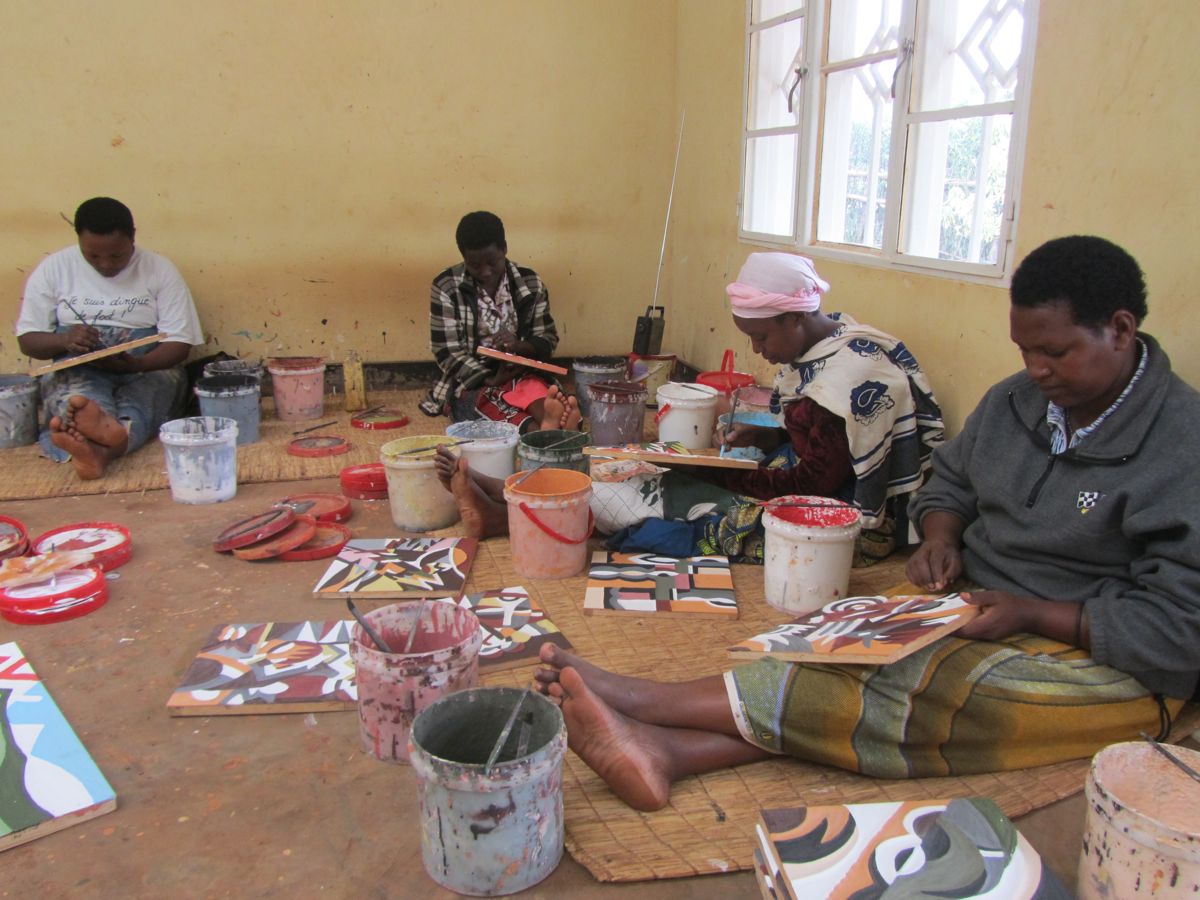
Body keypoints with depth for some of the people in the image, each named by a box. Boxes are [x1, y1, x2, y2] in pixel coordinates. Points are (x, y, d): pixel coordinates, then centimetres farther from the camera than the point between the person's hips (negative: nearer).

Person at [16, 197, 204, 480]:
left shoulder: (159, 270, 2)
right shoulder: (53, 269, 6)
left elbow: (179, 344, -2)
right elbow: (28, 340, 9)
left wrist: (135, 364, -23)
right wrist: (65, 340, -16)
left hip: (148, 371, -1)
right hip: (77, 372, 1)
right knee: (80, 395, -35)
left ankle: (98, 450, -67)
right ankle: (104, 426, -71)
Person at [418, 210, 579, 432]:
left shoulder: (530, 283, 3)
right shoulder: (446, 287, -3)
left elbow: (547, 340, 7)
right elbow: (447, 353, -5)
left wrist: (520, 346, -16)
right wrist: (491, 380, -18)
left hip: (520, 376, 2)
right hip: (471, 382, -2)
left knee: (536, 389, -33)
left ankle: (548, 423, -67)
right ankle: (545, 430, -65)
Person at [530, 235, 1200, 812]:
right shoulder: (1019, 399, 6)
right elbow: (950, 479, 19)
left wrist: (1031, 614, -23)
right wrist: (941, 536, -2)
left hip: (1104, 664, -6)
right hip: (981, 611, 7)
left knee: (900, 690, -30)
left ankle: (647, 700, -33)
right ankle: (667, 751, -41)